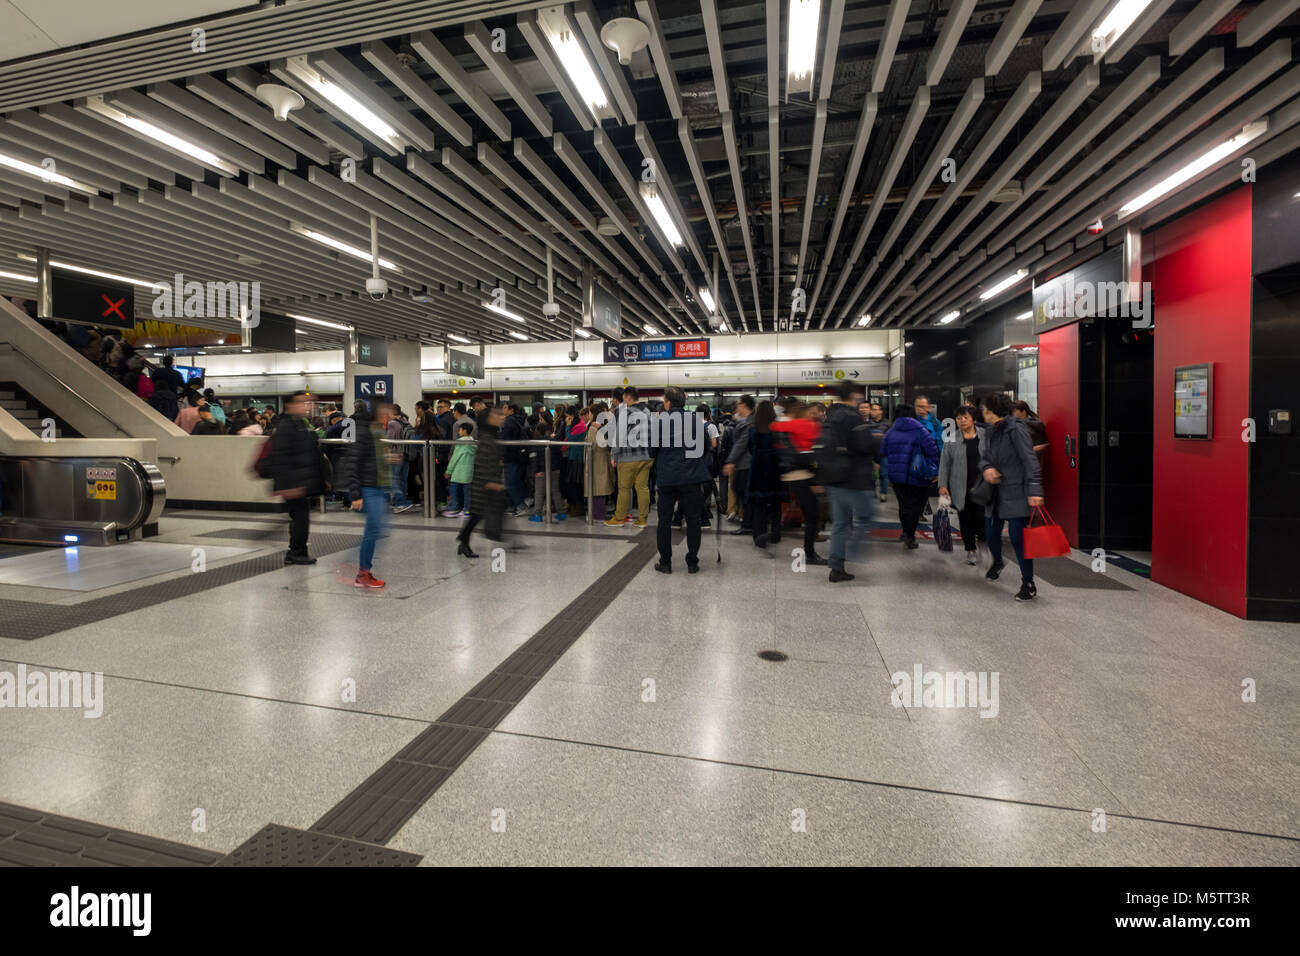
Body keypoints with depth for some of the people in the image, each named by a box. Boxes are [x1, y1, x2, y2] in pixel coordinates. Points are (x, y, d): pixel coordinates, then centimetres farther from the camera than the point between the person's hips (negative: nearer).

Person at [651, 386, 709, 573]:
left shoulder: (660, 422, -7)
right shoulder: (696, 420, -4)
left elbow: (652, 451, -2)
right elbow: (707, 444, 7)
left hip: (666, 478, 0)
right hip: (691, 477, 1)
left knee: (664, 521, 10)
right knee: (692, 520, 10)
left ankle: (665, 563, 15)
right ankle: (692, 563, 13)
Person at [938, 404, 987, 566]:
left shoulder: (986, 435, 4)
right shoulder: (951, 439, 2)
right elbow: (944, 463, 3)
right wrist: (942, 485, -3)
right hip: (961, 487, 0)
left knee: (982, 516, -6)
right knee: (965, 519, 4)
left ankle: (979, 539, 24)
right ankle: (971, 549, 18)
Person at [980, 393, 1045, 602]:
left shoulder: (1016, 429, -13)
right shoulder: (990, 432, 11)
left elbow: (1030, 461, -19)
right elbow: (984, 456, 17)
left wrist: (1034, 491, -26)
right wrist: (986, 467, -8)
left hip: (1017, 494, -8)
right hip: (998, 492, 8)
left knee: (1018, 538, -8)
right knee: (991, 533, 16)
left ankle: (1029, 584, 6)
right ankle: (997, 563, 46)